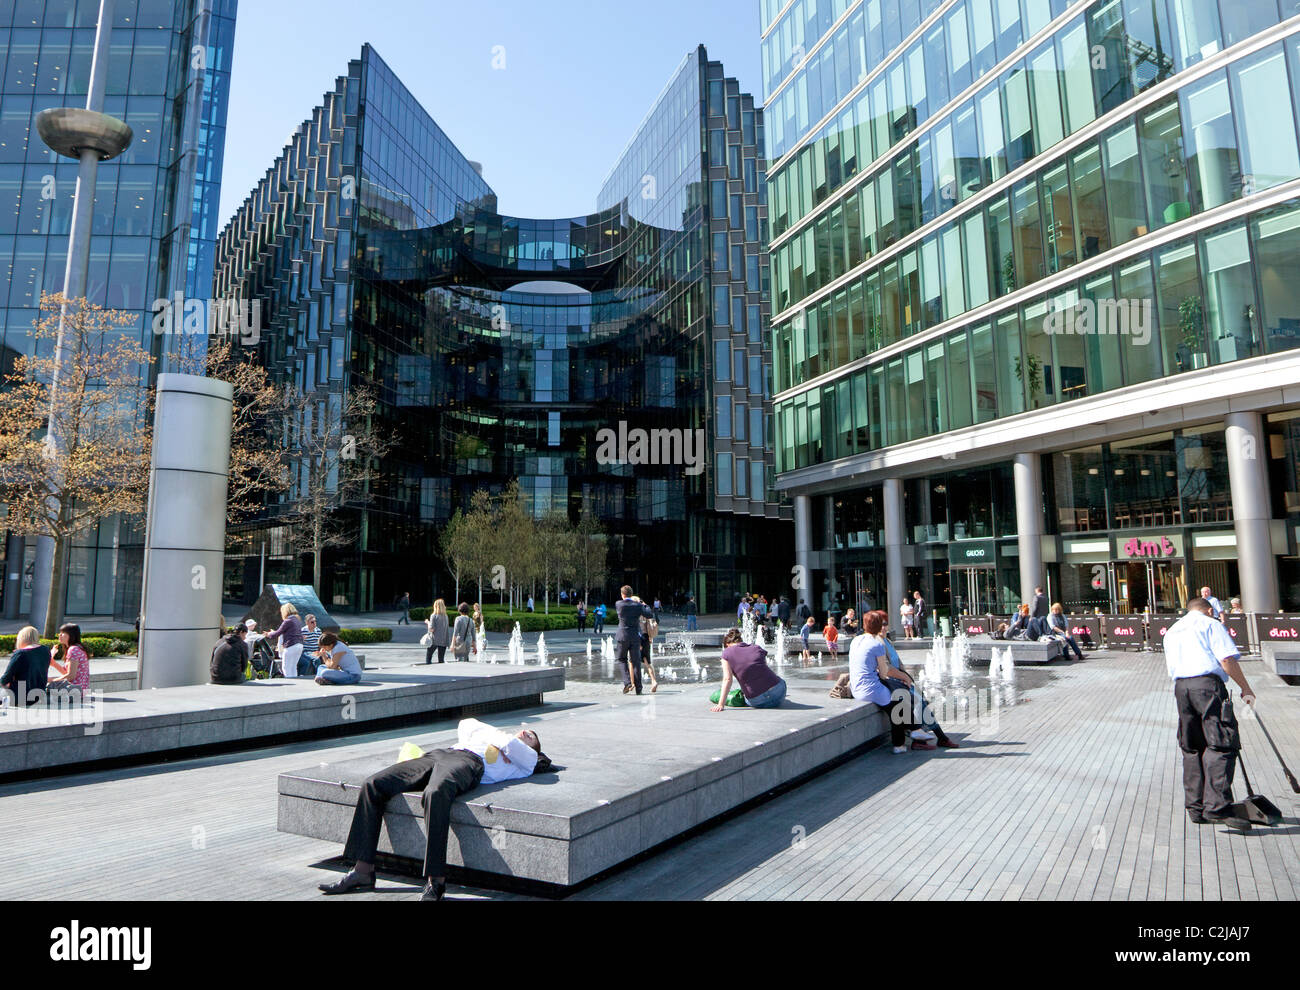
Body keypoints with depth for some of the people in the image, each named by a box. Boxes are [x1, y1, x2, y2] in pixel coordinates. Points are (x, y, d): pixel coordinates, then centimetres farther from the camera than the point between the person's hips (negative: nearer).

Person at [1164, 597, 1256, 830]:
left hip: (1180, 687, 6)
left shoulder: (1172, 630, 27)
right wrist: (1245, 688, 2)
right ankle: (1217, 807, -16)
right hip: (1208, 683, -6)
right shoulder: (1210, 624, 7)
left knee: (1192, 749, 11)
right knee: (1221, 745, -8)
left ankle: (1196, 808, 12)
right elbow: (1227, 660, -5)